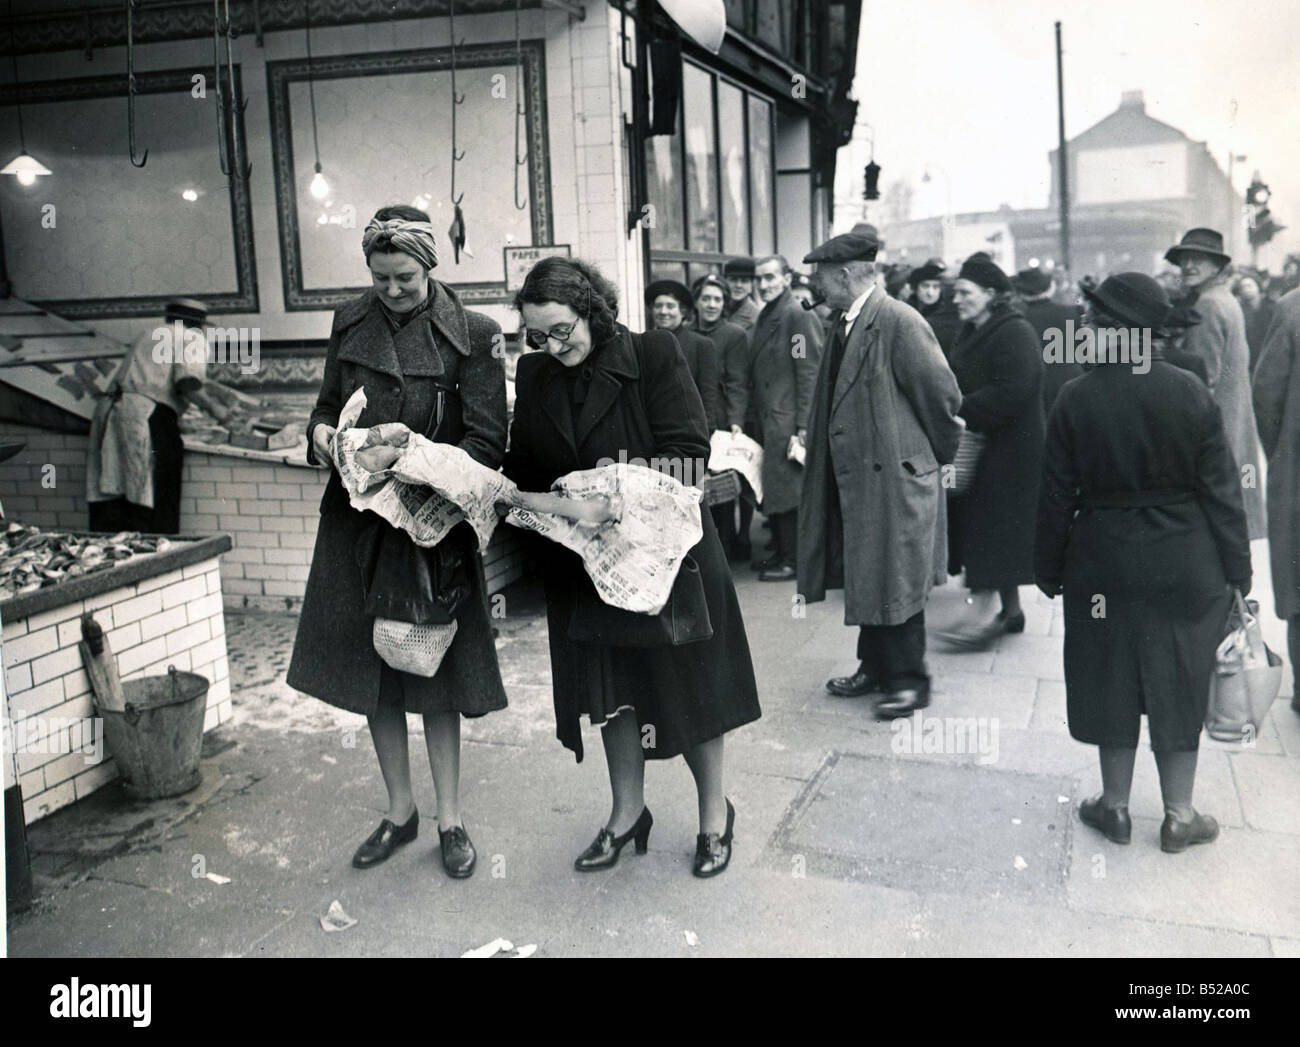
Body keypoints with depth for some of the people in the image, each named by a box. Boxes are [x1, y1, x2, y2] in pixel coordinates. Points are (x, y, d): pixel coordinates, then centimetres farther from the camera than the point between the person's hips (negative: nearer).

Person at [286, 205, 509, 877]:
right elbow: (327, 405, 16)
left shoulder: (471, 335, -7)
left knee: (435, 673, 5)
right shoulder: (349, 325, 5)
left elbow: (486, 441, -10)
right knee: (372, 670, 11)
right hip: (358, 519, 4)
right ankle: (400, 811, 29)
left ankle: (450, 818, 22)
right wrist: (321, 433, -8)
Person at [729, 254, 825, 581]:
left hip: (787, 423, -8)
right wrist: (737, 419, 6)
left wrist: (802, 430, -18)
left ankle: (793, 560, 11)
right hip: (767, 422, 8)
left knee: (786, 491, -1)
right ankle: (781, 553, 25)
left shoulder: (798, 316, -11)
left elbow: (810, 376, -15)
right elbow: (750, 376, 13)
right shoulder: (764, 318, 15)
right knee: (771, 492, 13)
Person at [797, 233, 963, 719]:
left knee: (896, 582, 0)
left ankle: (909, 679, 14)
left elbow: (942, 395, -14)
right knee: (866, 580, 17)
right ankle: (875, 668, 30)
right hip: (854, 477, 9)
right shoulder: (844, 324, 11)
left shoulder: (899, 322, -17)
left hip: (894, 477, -9)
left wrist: (939, 453, -2)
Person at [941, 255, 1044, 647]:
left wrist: (960, 412, -22)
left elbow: (1012, 391, -25)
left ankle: (981, 614, -4)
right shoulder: (973, 334, 14)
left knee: (991, 529, -8)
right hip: (979, 445, 9)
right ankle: (1011, 609, 21)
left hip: (1009, 449, -9)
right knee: (992, 533, 12)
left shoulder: (1015, 334, -16)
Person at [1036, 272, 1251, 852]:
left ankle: (1115, 806, 25)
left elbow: (1056, 495, -5)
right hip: (1185, 564, 1)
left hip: (1104, 561, -1)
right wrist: (1235, 570, 5)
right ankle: (1179, 815, 22)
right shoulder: (1190, 392, -7)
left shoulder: (1076, 398, -10)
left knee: (1111, 679, 13)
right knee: (1178, 680, 12)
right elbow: (1221, 488, -3)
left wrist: (1050, 569, 5)